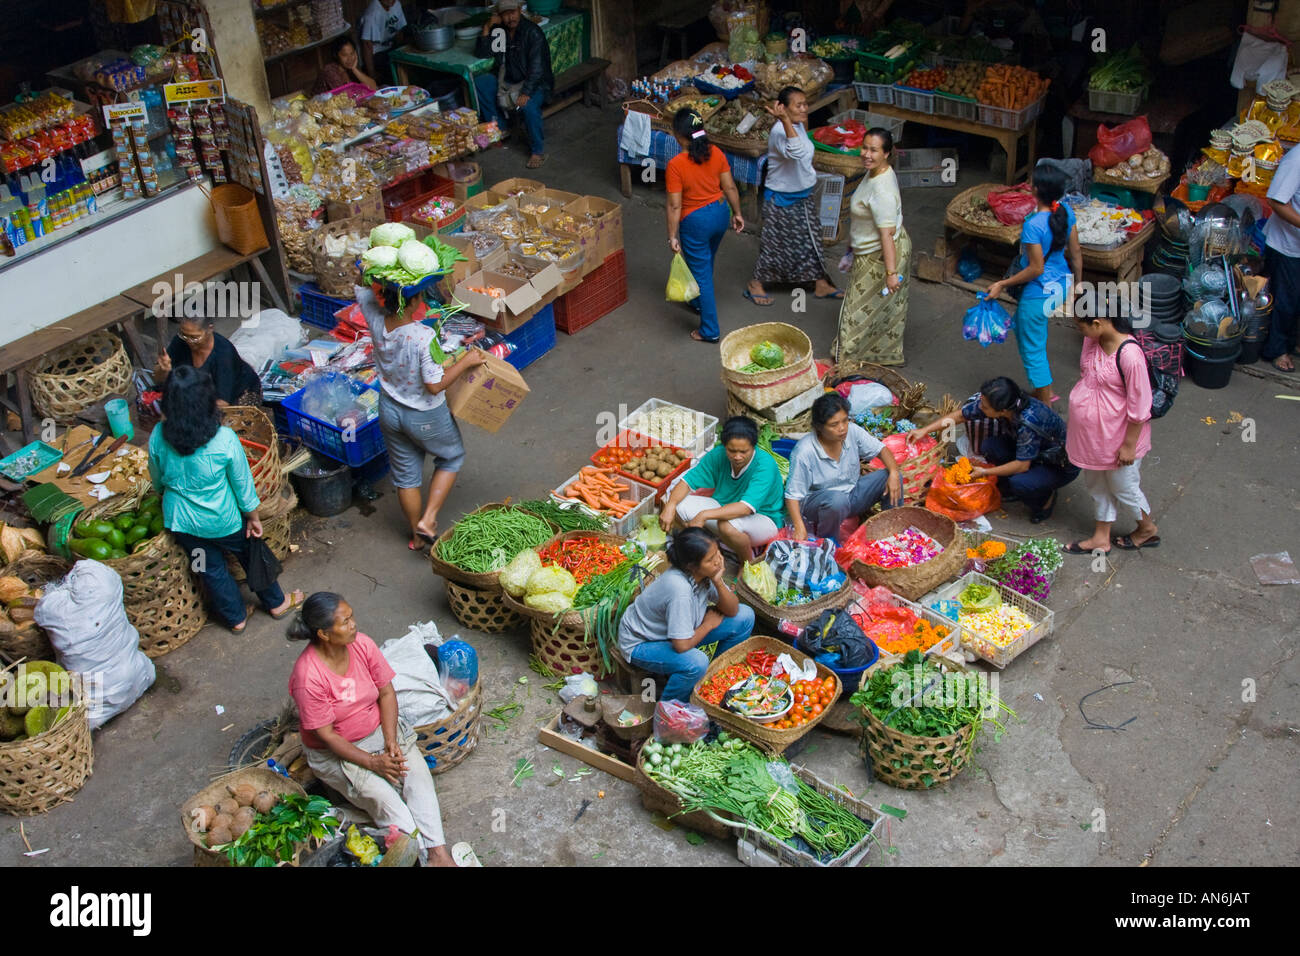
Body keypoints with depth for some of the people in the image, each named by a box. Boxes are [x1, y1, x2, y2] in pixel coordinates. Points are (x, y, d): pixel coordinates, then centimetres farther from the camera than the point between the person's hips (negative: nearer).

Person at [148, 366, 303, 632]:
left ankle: (236, 617, 43)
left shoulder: (157, 438, -18)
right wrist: (253, 517, 0)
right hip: (222, 520, -3)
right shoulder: (224, 440, -28)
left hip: (180, 520, 3)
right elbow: (242, 483, -15)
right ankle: (276, 603, 45)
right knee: (252, 557, 24)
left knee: (212, 569, 23)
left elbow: (157, 481, 1)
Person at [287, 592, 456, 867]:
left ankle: (438, 853, -25)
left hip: (379, 729, 4)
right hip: (335, 750, -4)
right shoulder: (308, 676, -26)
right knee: (381, 795, -26)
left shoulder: (361, 644, -11)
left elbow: (386, 692, -4)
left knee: (417, 772, -20)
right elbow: (325, 734, -21)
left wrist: (391, 741, -15)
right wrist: (372, 762, -21)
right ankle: (424, 857, -21)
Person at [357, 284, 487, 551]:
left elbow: (362, 287, 4)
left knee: (405, 474, 21)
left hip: (389, 411, 5)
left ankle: (417, 537, 38)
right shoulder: (424, 336, -32)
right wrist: (465, 361, -21)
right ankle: (428, 520, 16)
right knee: (452, 458, 25)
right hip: (425, 418, -5)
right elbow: (435, 386, -28)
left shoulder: (376, 321, -14)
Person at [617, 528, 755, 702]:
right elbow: (682, 646, -36)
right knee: (696, 663, -37)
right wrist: (709, 624, -18)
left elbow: (732, 610, -8)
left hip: (680, 632, 8)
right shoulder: (679, 588, -38)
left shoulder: (705, 572, -16)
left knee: (745, 616, -3)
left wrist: (718, 582, -26)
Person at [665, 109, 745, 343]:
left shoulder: (676, 164, -24)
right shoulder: (716, 153, -8)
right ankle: (699, 301, 53)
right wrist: (737, 213, 14)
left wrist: (672, 236, -12)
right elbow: (730, 187, 0)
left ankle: (710, 330, 12)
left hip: (695, 221, -6)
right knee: (706, 263, 30)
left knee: (701, 273, 6)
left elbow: (675, 205, -20)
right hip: (720, 213, 6)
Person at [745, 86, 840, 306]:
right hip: (781, 200, -9)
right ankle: (755, 285, 23)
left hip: (803, 196, 9)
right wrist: (785, 120, -59)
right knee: (776, 243, 5)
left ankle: (821, 284, 28)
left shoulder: (798, 126, 2)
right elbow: (795, 151, -52)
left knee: (811, 239, 16)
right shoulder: (779, 132, -28)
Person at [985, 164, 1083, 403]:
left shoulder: (1033, 225, -28)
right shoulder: (1066, 212, -5)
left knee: (1032, 349, 8)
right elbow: (1075, 252, 4)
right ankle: (1046, 391, 39)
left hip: (1039, 292, -9)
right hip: (1061, 285, 9)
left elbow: (1036, 269, -23)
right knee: (1022, 327, 30)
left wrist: (1003, 284, -13)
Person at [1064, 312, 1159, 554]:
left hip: (1117, 436, -7)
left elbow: (1139, 406, -23)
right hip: (1089, 433, 7)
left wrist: (1129, 445, -16)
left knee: (1123, 488, 15)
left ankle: (1148, 530, 42)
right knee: (1097, 485, 22)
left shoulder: (1130, 355, -31)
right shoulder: (1092, 340, -8)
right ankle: (1101, 538, 40)